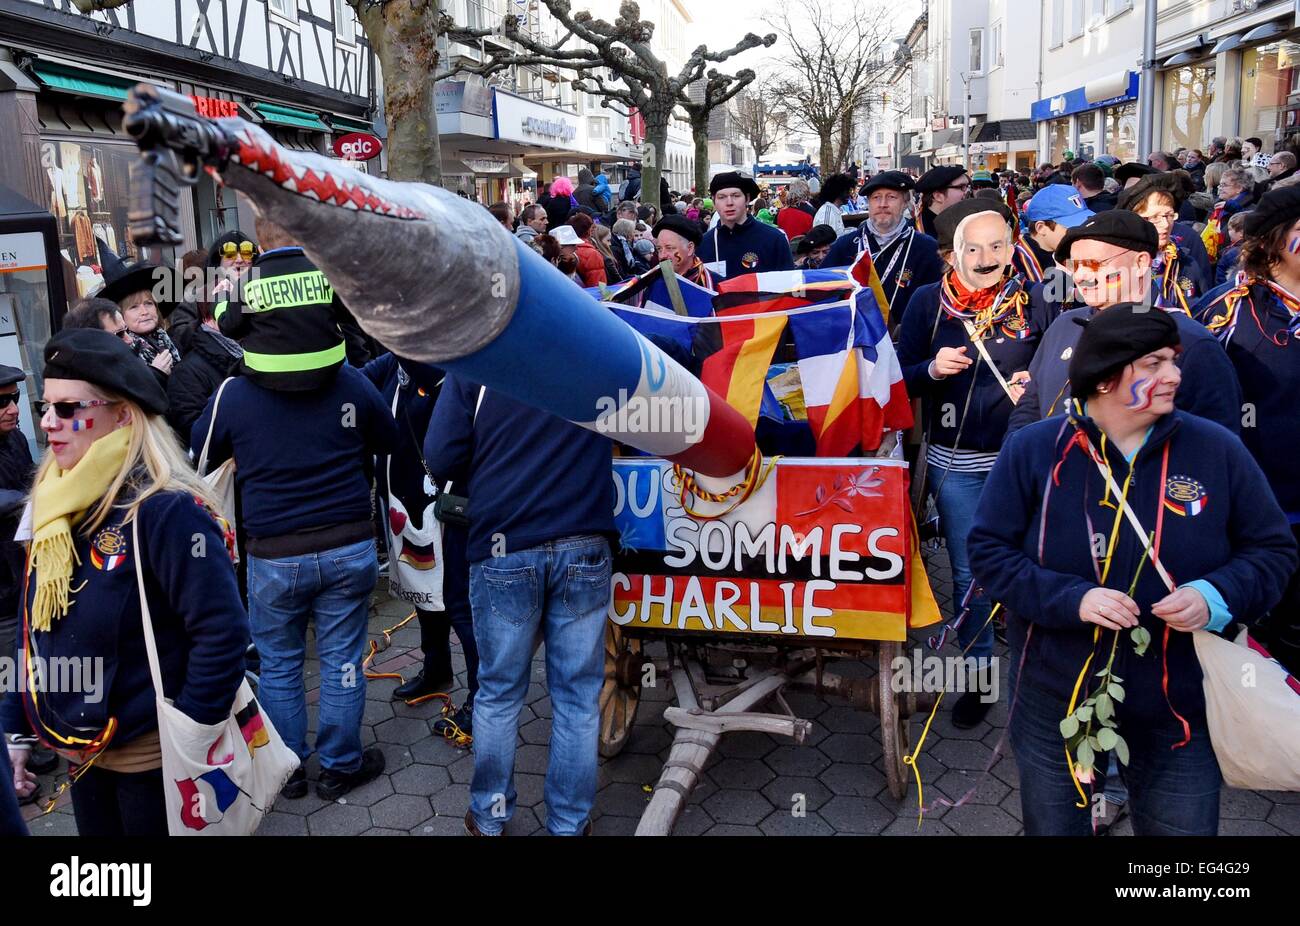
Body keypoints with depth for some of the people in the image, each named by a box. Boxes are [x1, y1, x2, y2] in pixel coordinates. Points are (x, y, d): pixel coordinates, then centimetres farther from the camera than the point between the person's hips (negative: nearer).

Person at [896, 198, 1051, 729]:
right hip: (955, 464, 1)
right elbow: (900, 376, 1)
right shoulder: (927, 302, -1)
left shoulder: (1032, 301, -1)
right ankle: (979, 674, 22)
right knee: (968, 572, 8)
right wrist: (931, 369, -19)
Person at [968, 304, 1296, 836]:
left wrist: (1216, 597, -18)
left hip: (1180, 707, 1)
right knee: (1052, 827, 18)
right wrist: (1071, 598, -21)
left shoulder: (1217, 450, -5)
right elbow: (989, 552, -7)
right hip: (1057, 704, 0)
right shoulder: (1033, 450, -8)